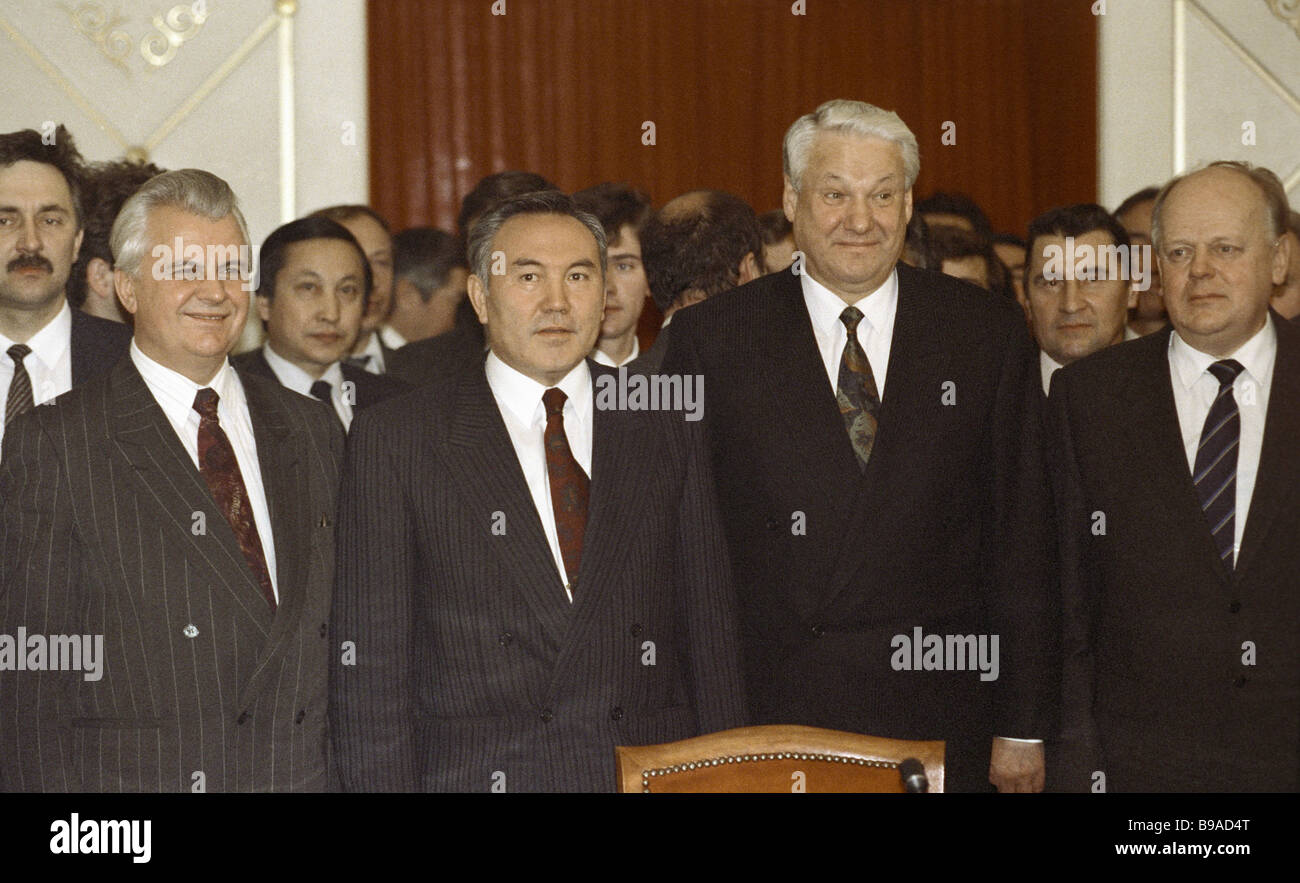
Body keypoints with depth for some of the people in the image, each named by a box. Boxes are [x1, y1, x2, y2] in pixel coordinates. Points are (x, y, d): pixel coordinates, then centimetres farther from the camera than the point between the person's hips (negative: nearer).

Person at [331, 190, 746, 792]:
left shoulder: (666, 425, 8)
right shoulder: (392, 442, -1)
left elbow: (710, 629, 8)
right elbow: (367, 663, -3)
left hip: (656, 771, 3)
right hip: (477, 773, -3)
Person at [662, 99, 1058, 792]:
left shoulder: (987, 333, 4)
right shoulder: (712, 338, 1)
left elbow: (1020, 538, 4)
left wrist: (1022, 727, 2)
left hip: (938, 724, 1)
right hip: (763, 717, -1)